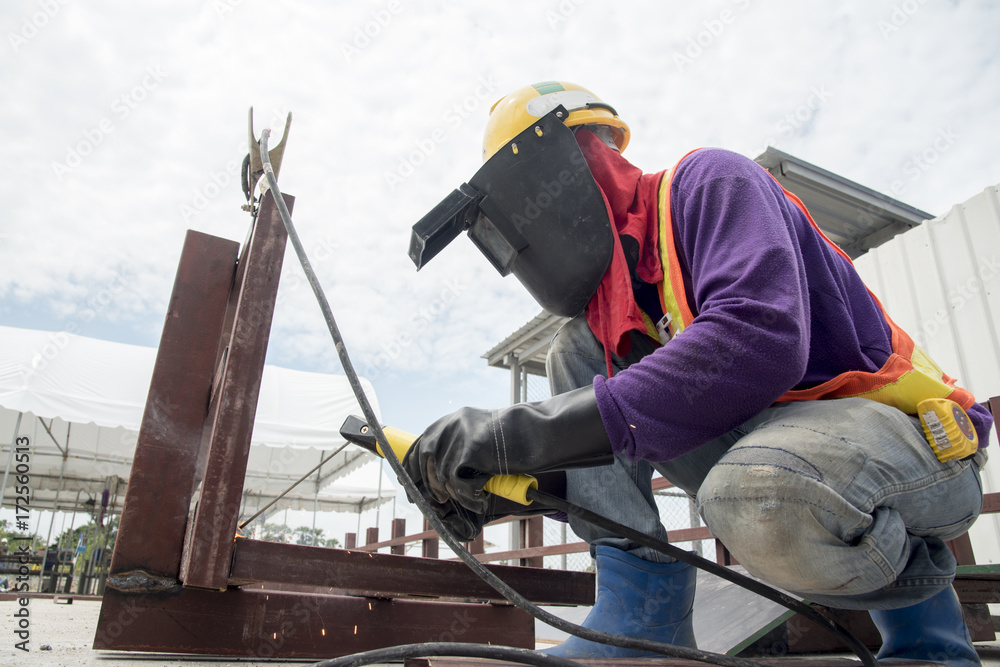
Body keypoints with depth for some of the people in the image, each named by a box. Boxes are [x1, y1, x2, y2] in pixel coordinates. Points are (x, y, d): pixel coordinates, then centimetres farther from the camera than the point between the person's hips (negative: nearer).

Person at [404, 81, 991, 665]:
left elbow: (760, 340, -33)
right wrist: (496, 486, -13)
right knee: (576, 351, -4)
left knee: (756, 494, -40)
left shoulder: (709, 181, -13)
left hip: (916, 436, -6)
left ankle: (921, 606, -4)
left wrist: (529, 432, -35)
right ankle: (639, 609, -10)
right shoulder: (608, 299, 9)